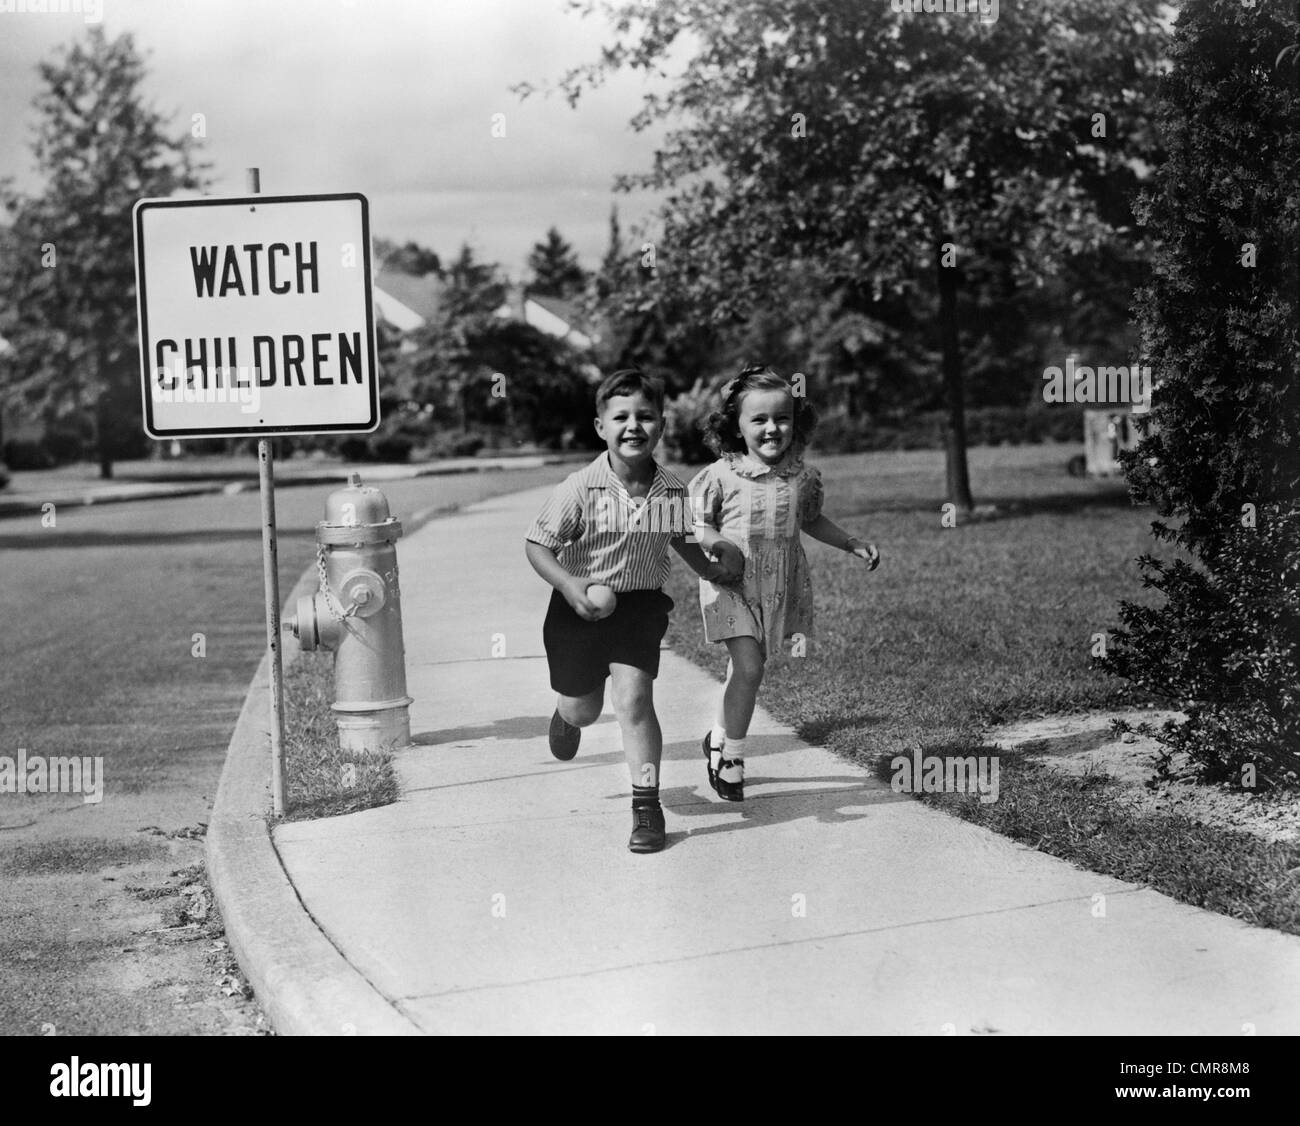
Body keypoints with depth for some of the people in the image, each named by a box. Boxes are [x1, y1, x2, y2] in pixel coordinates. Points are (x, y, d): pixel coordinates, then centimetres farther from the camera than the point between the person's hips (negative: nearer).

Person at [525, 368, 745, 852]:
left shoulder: (672, 491, -7)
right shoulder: (579, 489, -19)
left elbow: (683, 540, 14)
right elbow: (537, 546, -13)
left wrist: (712, 568, 0)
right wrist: (569, 585, -28)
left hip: (641, 603, 1)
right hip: (581, 605, -1)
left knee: (633, 698, -13)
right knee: (583, 709, 13)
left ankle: (647, 805, -1)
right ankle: (568, 712, 53)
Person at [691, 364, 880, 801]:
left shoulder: (803, 477, 0)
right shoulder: (720, 477, -11)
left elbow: (810, 520, 17)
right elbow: (696, 523, -2)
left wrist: (854, 544, 13)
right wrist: (712, 540, -23)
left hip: (780, 588, 4)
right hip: (730, 585, -4)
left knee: (745, 668, 13)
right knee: (749, 668, -14)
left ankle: (719, 738, 37)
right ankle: (731, 757, 3)